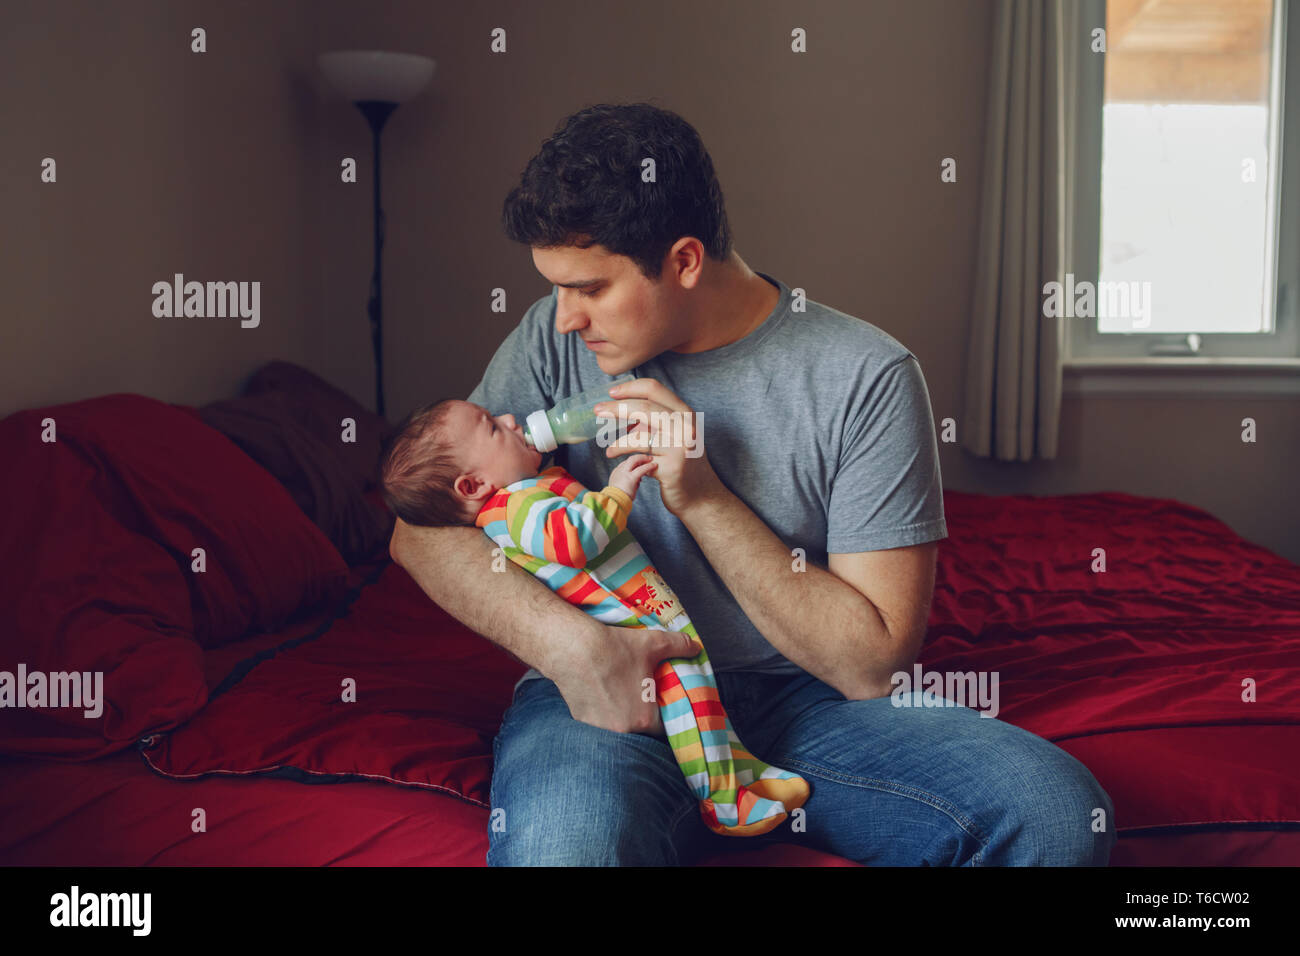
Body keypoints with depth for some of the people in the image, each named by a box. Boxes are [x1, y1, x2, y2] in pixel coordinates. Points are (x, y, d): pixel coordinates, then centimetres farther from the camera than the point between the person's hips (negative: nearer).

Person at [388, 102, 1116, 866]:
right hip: (603, 699, -1)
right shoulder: (557, 340, 2)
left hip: (801, 700, 2)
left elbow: (873, 661, -8)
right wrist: (564, 639, -18)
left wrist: (704, 499, -16)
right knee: (563, 839, -38)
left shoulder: (868, 378, -7)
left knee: (1058, 812, -21)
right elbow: (421, 529, 1)